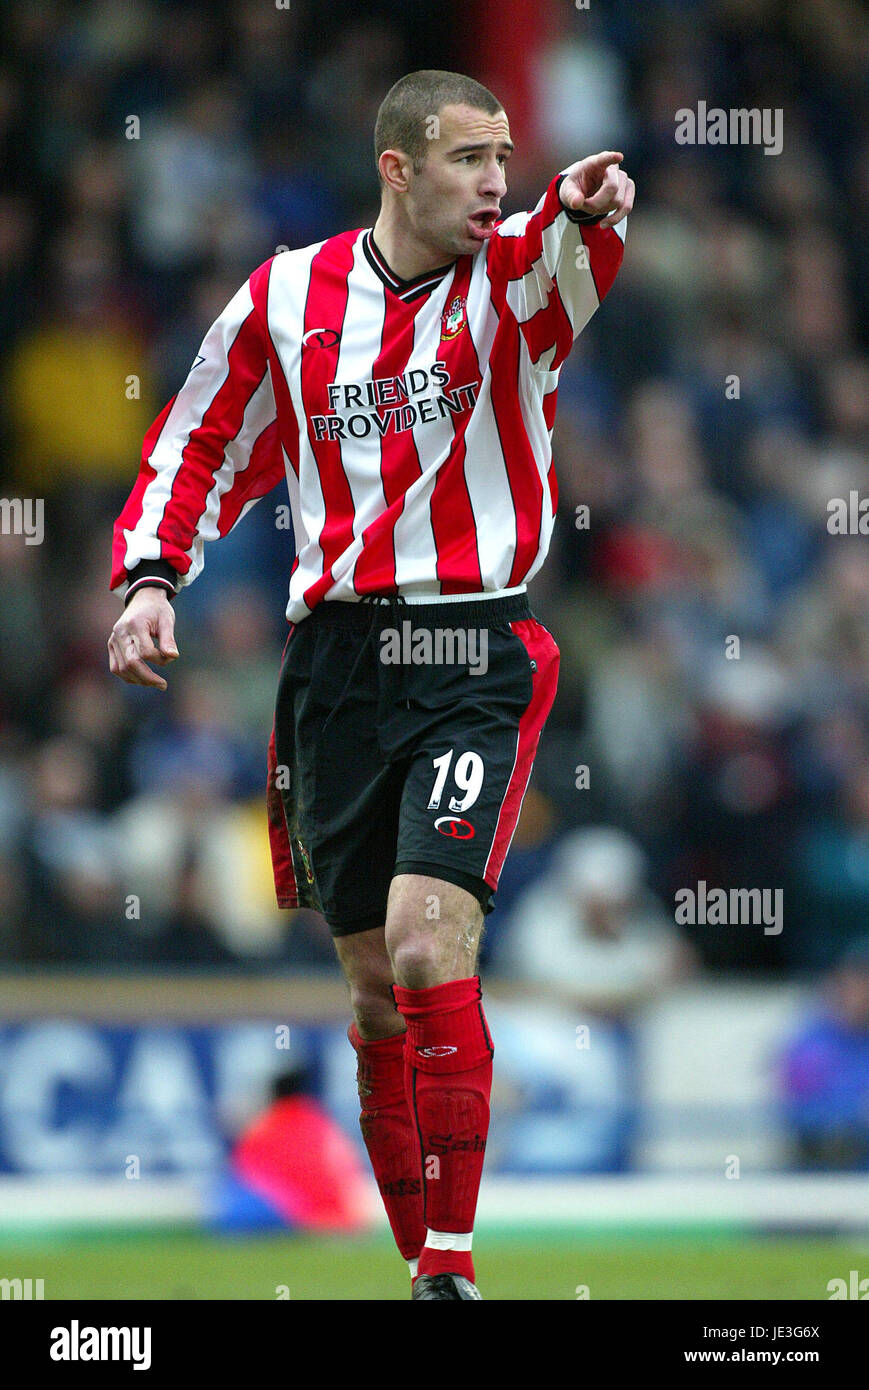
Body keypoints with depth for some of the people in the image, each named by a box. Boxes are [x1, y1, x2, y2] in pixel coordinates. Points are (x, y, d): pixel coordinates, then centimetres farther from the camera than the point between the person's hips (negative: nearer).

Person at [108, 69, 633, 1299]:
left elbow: (567, 260, -26)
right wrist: (151, 575, 0)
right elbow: (202, 449, 16)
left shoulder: (513, 277, -1)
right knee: (376, 985, 8)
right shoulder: (286, 298, 7)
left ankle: (453, 1264, -13)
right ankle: (425, 1265, 21)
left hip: (475, 660, -3)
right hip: (337, 664, 3)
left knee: (428, 945, -19)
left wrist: (586, 211, -49)